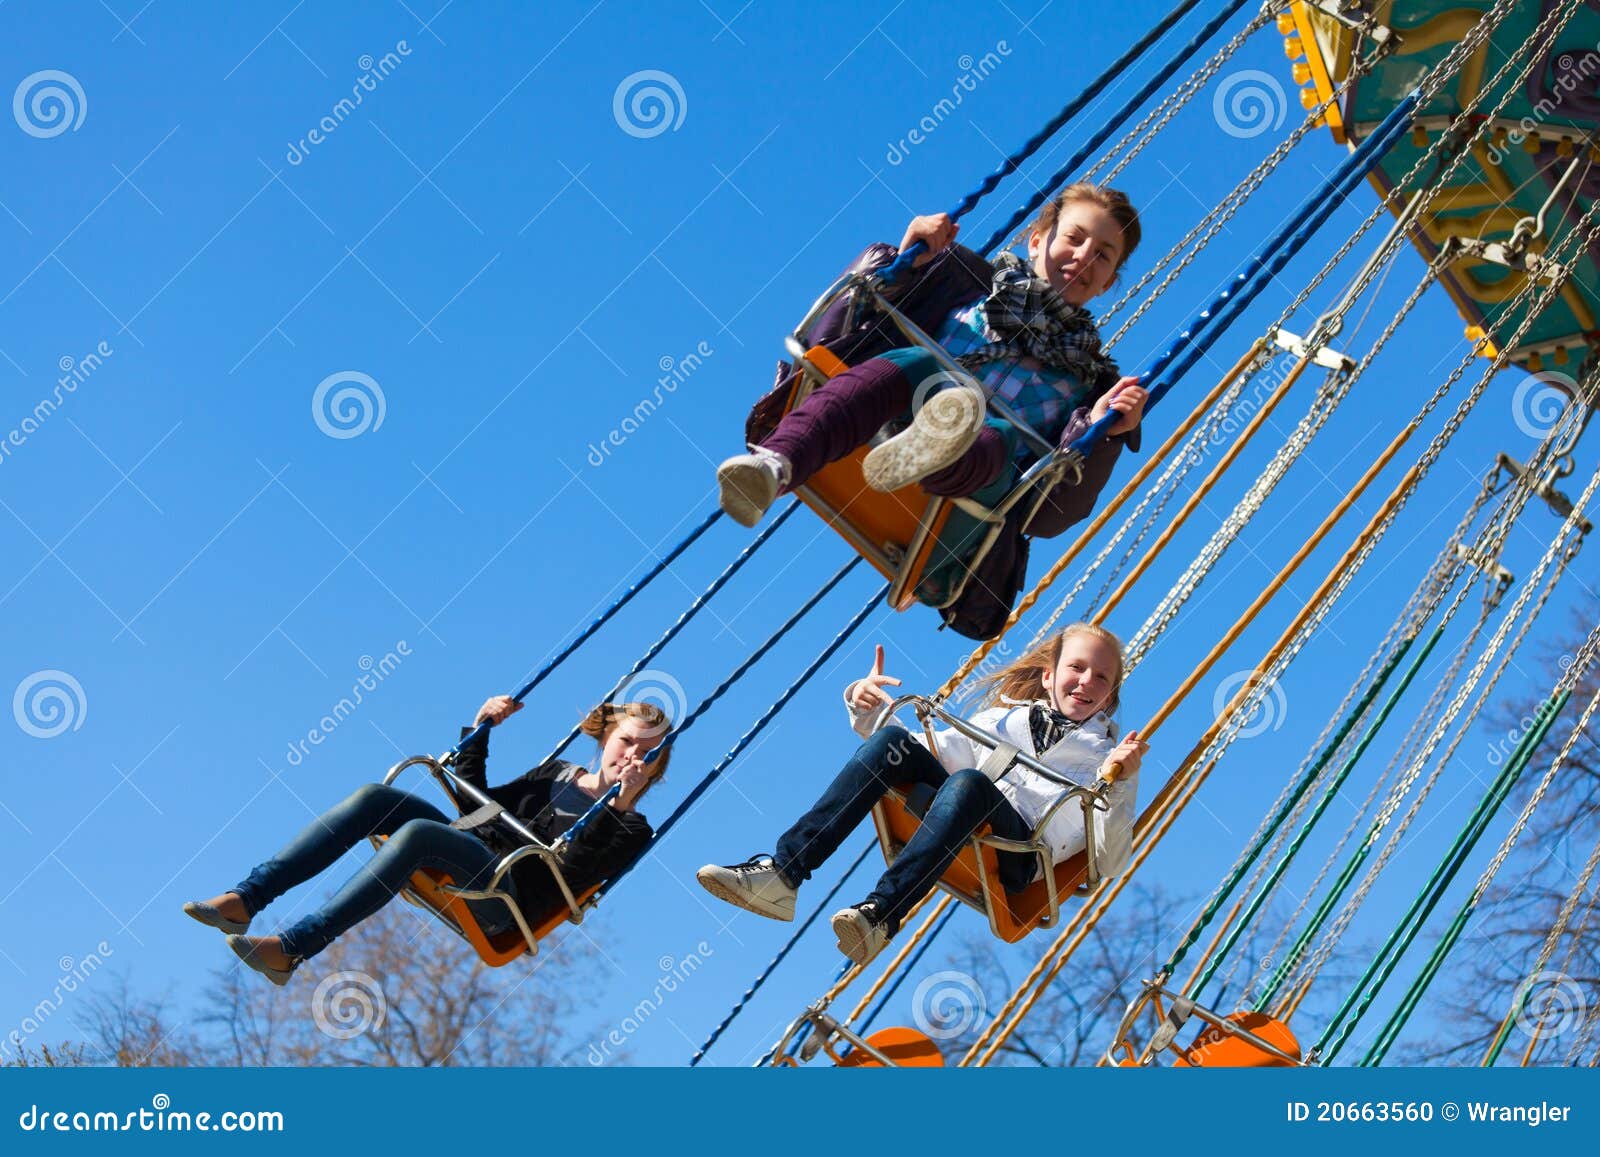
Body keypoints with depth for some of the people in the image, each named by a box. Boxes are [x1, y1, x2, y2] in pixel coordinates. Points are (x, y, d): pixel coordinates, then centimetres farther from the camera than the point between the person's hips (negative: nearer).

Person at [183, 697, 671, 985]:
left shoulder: (628, 829, 6)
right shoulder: (557, 774, 26)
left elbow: (576, 871, -13)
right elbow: (476, 801, 30)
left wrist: (617, 806, -22)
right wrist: (480, 730, 23)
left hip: (504, 903, -7)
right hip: (468, 853, 7)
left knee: (418, 831, -33)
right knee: (376, 796, -16)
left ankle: (289, 951, -39)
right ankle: (244, 901, -24)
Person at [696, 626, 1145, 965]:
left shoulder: (1106, 757, 18)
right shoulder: (1003, 719, 28)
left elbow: (1109, 863, 6)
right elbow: (933, 752, 26)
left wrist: (1116, 786, -11)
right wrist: (868, 710, 9)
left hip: (1018, 854, -4)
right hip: (959, 829, 4)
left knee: (969, 782, -35)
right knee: (893, 739, -20)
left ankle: (880, 914, -48)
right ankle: (782, 874, -30)